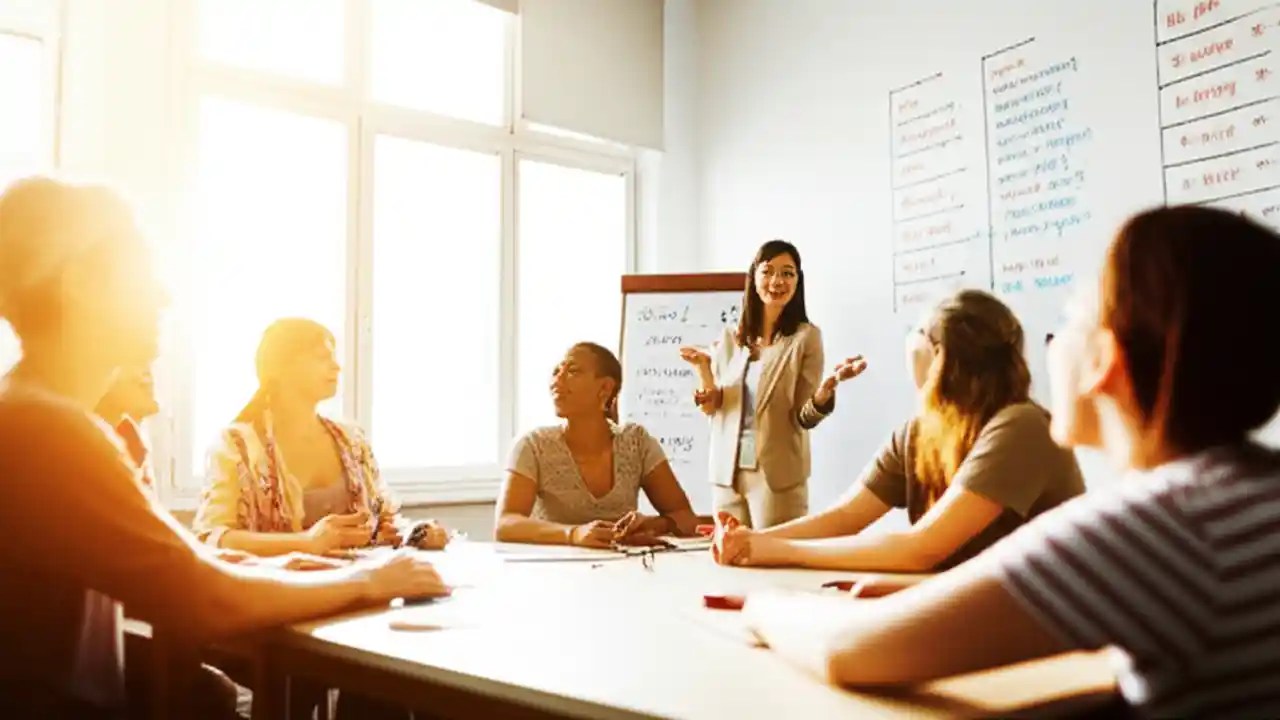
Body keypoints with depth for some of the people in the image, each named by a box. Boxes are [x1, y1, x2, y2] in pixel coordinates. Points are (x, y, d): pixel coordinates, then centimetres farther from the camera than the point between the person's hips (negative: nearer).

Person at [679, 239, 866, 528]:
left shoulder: (805, 337, -4)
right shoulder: (730, 337, 7)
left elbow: (805, 418, -7)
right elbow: (713, 407, 8)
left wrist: (827, 387, -26)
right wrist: (703, 370, -8)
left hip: (778, 475, -4)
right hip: (726, 473, 4)